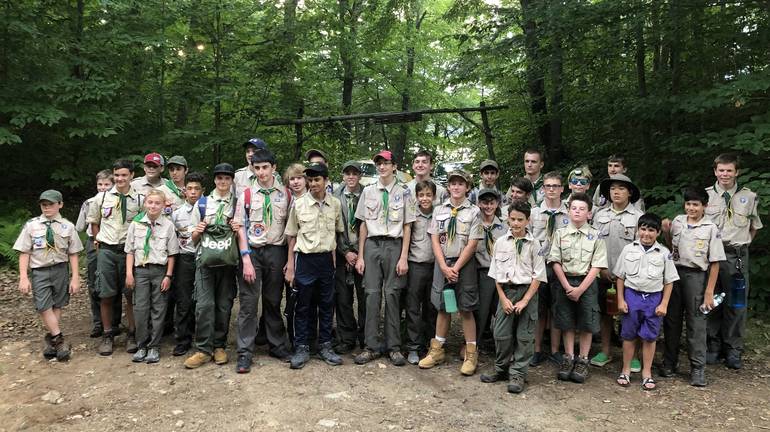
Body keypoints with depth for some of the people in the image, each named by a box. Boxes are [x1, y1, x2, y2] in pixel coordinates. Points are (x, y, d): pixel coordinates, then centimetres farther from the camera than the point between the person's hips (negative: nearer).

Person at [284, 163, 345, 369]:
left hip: (327, 259, 2)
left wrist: (333, 255, 6)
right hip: (305, 259, -2)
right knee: (303, 305, 4)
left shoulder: (335, 204, 3)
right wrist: (290, 266, -1)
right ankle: (302, 347, 15)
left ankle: (325, 345, 21)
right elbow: (292, 236, 2)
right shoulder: (299, 204, -2)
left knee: (327, 304, 9)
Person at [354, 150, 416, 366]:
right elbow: (363, 225, 10)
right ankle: (372, 346, 10)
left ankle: (394, 346, 11)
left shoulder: (404, 192, 2)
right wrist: (360, 256, 6)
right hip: (372, 244, 2)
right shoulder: (368, 191, 9)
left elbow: (407, 227, 1)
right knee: (372, 294, 2)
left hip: (394, 244, -2)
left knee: (392, 294, 1)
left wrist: (404, 257, -5)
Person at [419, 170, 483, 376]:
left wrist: (455, 268, -12)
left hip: (464, 264, -3)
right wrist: (444, 267, -8)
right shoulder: (439, 210, 7)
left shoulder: (474, 211, -2)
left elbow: (472, 244, -7)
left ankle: (471, 354, 12)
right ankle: (437, 350, 21)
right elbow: (435, 240, 2)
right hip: (442, 263, 3)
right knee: (442, 307, 10)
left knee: (466, 309, 1)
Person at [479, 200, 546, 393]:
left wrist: (525, 300, -11)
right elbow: (496, 274, 6)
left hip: (527, 291, -2)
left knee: (524, 336, 2)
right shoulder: (501, 242, 4)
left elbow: (538, 276, -4)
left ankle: (518, 374, 13)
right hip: (506, 291, 2)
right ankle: (501, 369, 23)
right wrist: (503, 298, -3)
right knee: (501, 334, 6)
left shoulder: (534, 244, -2)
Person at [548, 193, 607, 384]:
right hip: (565, 283, 1)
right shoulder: (560, 234, 3)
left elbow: (596, 266, -6)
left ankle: (582, 361, 17)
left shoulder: (595, 236, -2)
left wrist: (580, 289, -13)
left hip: (586, 283, -1)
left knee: (586, 324, 4)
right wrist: (567, 287, -10)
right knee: (567, 323, 8)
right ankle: (568, 358, 20)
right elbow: (556, 262, -1)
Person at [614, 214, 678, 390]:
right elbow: (620, 277, 4)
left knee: (650, 337, 7)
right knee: (629, 335, 8)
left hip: (654, 298, 0)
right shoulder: (629, 249, 0)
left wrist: (664, 304, -3)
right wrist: (620, 300, -1)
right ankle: (626, 370, 21)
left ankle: (647, 372, 21)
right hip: (632, 295, 0)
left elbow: (669, 281, 3)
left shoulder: (664, 253, -1)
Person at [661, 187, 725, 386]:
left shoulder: (710, 228, -6)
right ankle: (669, 363, 22)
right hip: (674, 272, 4)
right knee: (671, 319, 10)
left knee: (696, 323, -1)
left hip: (696, 275, -4)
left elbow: (715, 263, -6)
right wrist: (665, 231, -1)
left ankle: (698, 369, 8)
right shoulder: (677, 221, 5)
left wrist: (709, 292, -9)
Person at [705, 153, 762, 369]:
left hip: (737, 256, 1)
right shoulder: (705, 195, 1)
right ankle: (713, 346, 20)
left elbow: (755, 226, 18)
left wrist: (743, 244, 9)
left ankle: (733, 350, 18)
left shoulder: (749, 197, 5)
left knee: (736, 303, 6)